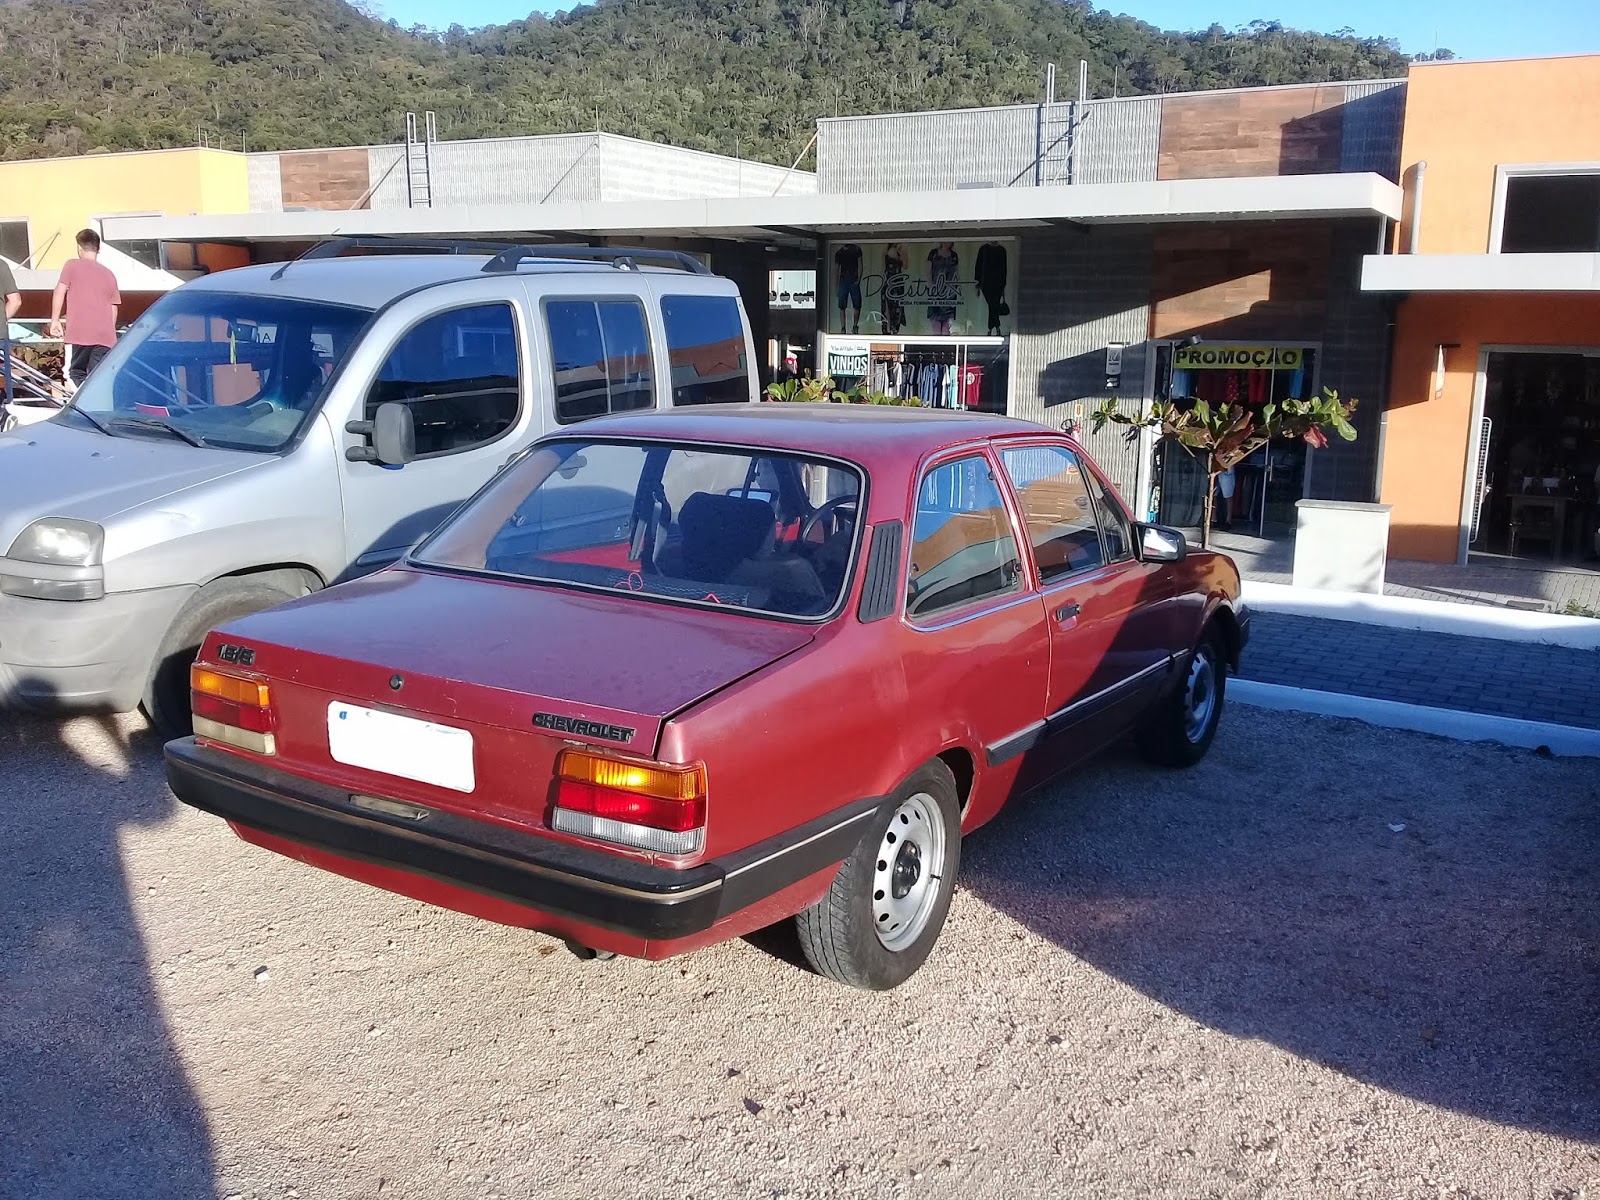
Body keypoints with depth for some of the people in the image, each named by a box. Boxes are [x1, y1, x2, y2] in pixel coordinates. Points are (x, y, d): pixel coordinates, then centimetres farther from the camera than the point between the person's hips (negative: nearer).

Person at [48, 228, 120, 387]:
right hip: (105, 335, 3)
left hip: (81, 332, -3)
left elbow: (60, 292, -4)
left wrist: (55, 320, 3)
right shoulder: (109, 274, 16)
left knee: (77, 373, 7)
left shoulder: (72, 266, 5)